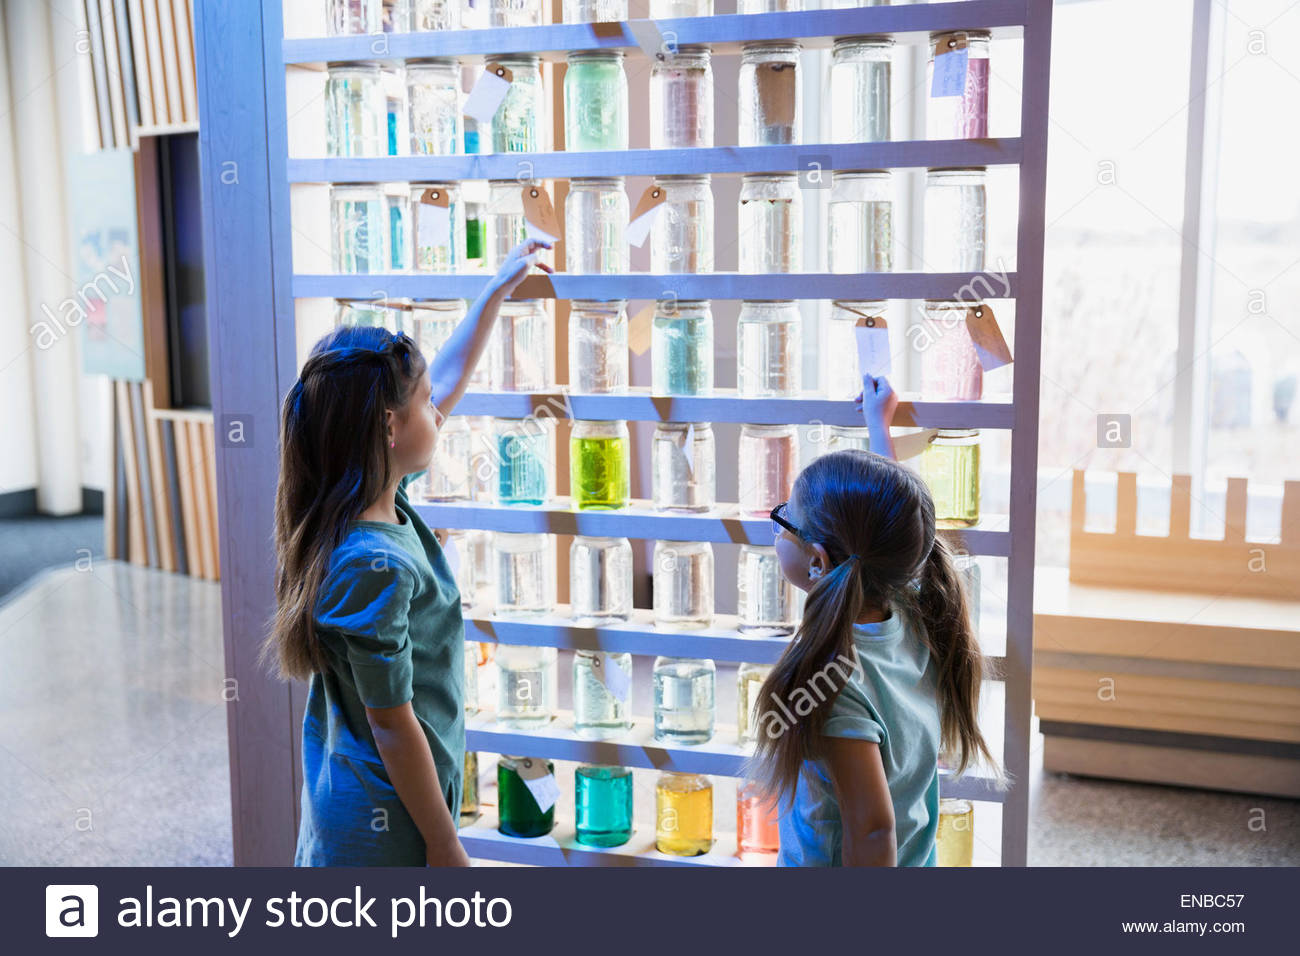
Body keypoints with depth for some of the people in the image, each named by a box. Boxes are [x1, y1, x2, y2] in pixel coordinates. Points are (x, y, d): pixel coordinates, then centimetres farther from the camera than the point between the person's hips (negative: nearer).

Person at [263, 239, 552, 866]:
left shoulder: (374, 501, -3)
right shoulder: (375, 566, -30)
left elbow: (448, 379, 12)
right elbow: (391, 726, -23)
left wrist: (498, 289, 19)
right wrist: (444, 848, -15)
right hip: (386, 824, -9)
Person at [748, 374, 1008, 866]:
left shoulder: (833, 682, -32)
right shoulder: (914, 618, -12)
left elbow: (873, 831, -28)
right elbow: (895, 512, 5)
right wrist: (879, 420, 17)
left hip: (823, 862, -6)